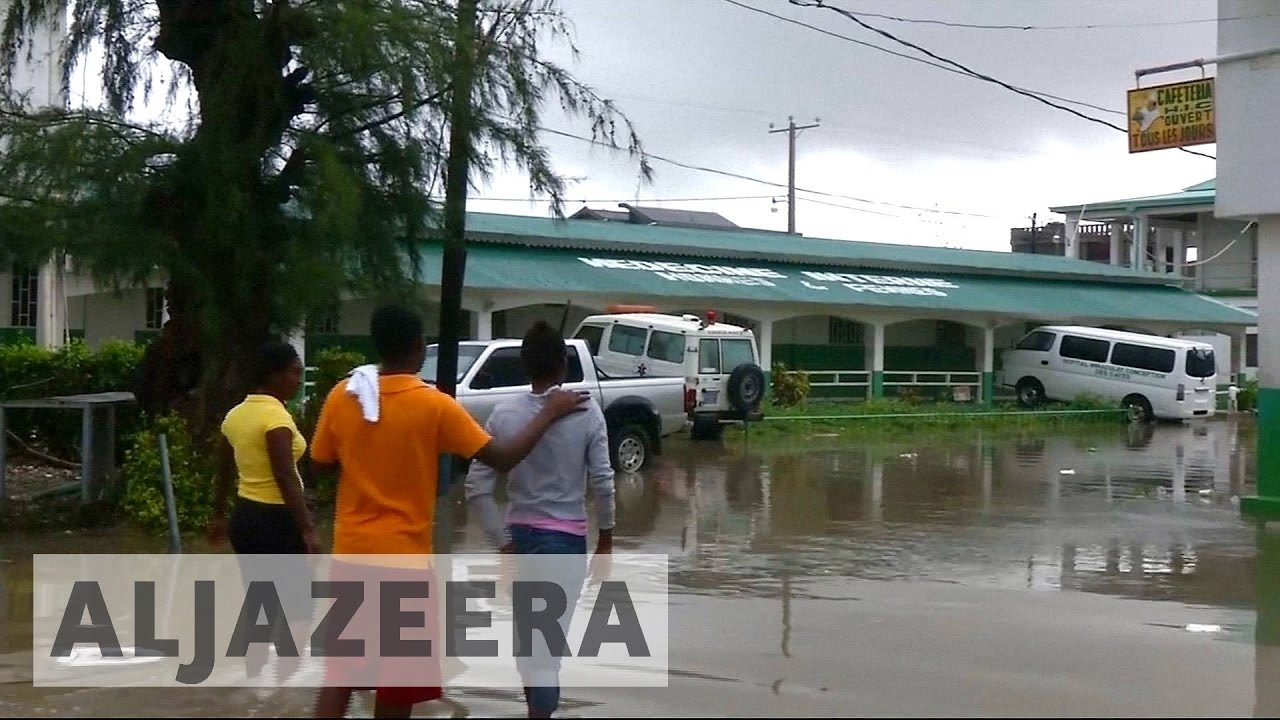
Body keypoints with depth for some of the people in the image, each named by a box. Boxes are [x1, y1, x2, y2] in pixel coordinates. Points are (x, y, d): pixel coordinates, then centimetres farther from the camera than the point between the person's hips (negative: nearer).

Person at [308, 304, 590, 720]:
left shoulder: (341, 396, -2)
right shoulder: (434, 405, -13)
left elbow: (319, 465, 8)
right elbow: (503, 458, -11)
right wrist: (550, 414, 0)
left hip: (351, 553, 4)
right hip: (403, 558, -4)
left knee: (342, 665, 14)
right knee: (399, 674, 9)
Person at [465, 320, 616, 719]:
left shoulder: (504, 415, -4)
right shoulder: (587, 413, -9)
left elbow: (477, 487, -7)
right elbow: (602, 481, -10)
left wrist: (502, 540, -3)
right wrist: (605, 537, 2)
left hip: (520, 534, 3)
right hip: (566, 537, -3)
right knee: (551, 635, 2)